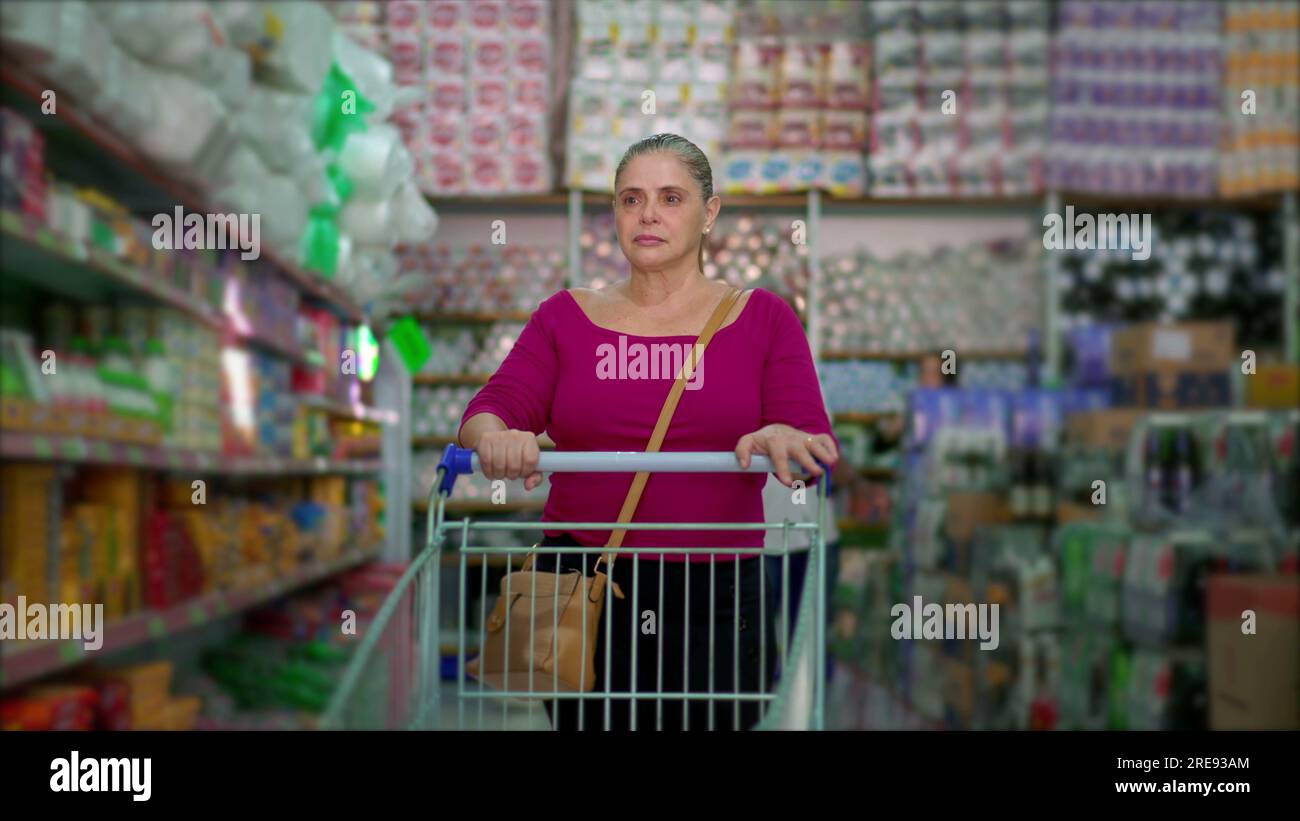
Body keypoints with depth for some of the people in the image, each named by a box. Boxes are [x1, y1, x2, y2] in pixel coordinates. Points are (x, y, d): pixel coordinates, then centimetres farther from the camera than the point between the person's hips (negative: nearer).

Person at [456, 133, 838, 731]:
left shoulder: (762, 318, 7)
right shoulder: (565, 317, 10)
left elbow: (815, 445, -2)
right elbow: (490, 407, -1)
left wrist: (784, 440, -26)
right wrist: (494, 437, -25)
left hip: (715, 604, -1)